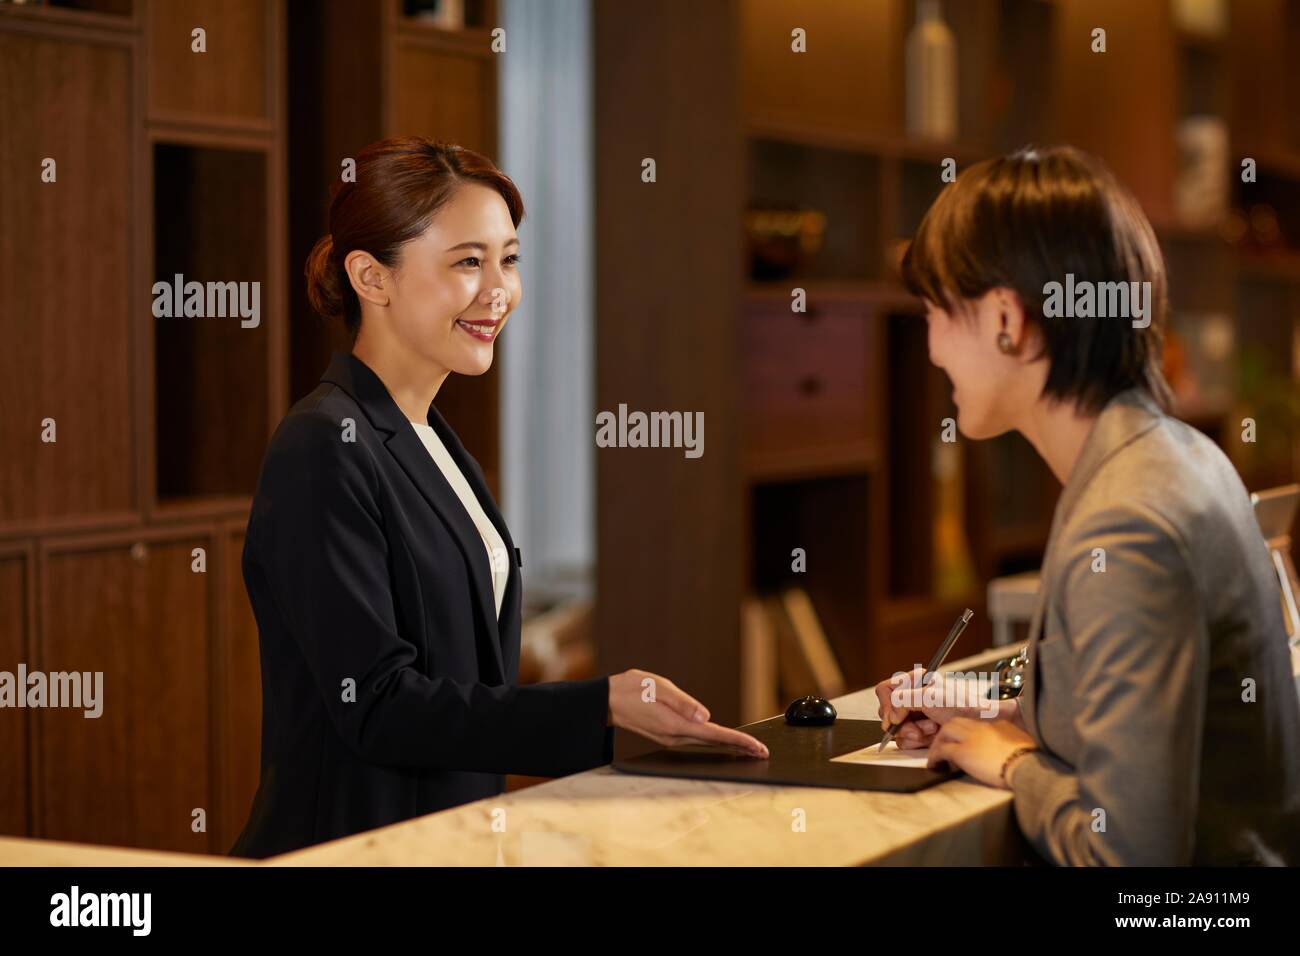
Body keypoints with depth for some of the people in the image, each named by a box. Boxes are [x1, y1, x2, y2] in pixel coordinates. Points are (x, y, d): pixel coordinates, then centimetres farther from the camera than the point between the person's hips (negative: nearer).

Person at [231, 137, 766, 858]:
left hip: (451, 842, 8)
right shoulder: (324, 448, -12)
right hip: (347, 844, -8)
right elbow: (375, 707, -18)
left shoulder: (434, 443, 15)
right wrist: (601, 707, -22)